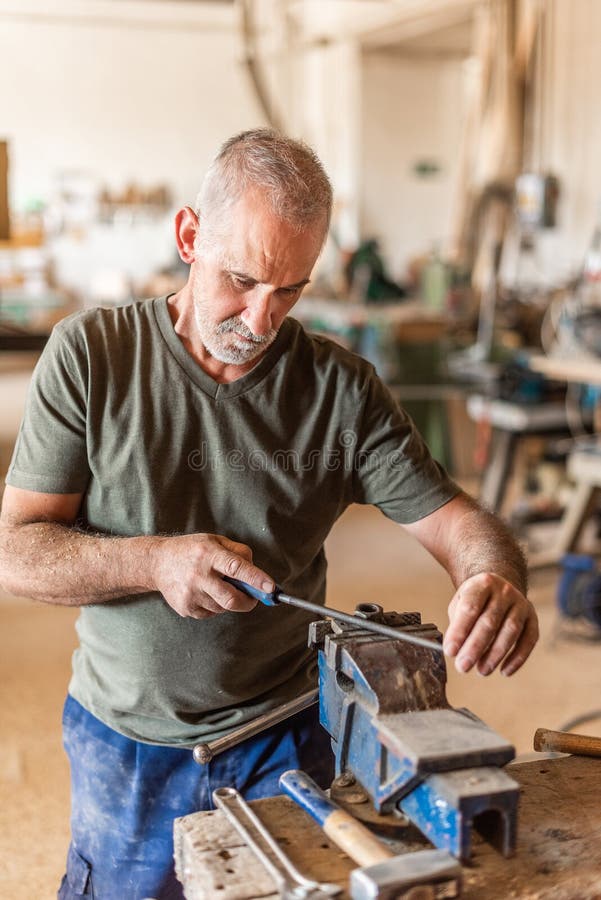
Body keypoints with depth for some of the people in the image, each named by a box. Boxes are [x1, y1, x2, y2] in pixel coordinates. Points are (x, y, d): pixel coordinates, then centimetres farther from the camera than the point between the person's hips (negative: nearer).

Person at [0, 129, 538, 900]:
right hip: (124, 745, 0)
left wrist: (498, 582, -33)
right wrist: (155, 562, -28)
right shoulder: (91, 354, -11)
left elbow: (453, 519, -10)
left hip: (284, 745, 1)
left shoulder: (342, 389, -8)